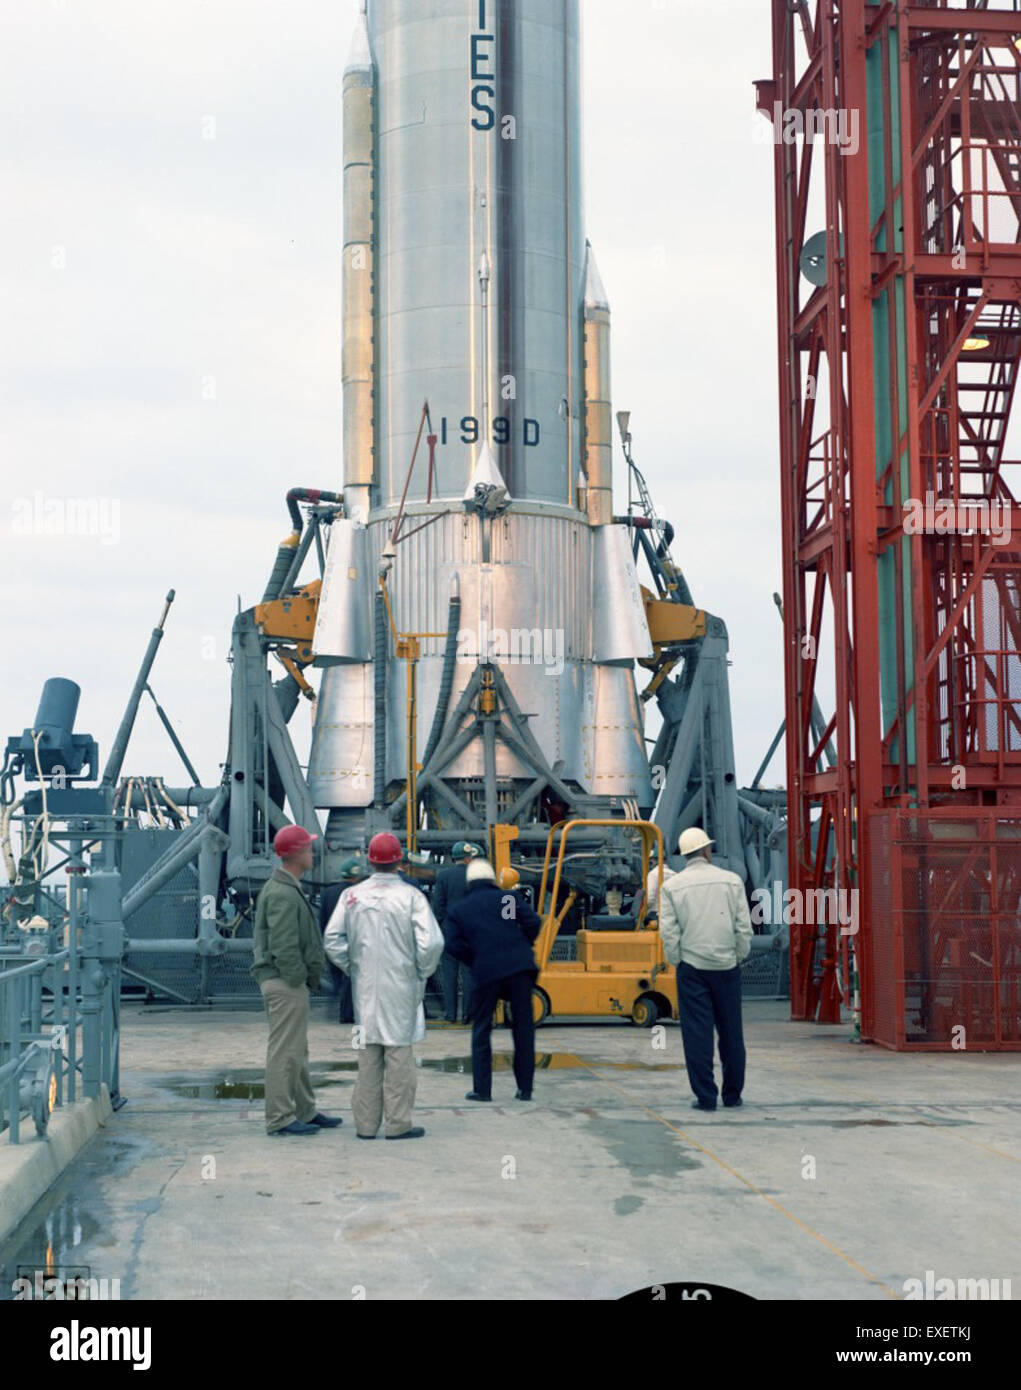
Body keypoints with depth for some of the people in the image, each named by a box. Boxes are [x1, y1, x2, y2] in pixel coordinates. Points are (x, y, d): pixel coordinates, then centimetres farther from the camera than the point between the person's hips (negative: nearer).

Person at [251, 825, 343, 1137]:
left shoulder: (286, 888, 16)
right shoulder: (283, 894, -19)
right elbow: (283, 946, -23)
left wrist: (305, 977, 17)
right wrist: (298, 978, -16)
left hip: (289, 982, 11)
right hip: (285, 982, -11)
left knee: (297, 1051, 17)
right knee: (284, 1051, -6)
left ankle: (305, 1111, 26)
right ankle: (280, 1118, -1)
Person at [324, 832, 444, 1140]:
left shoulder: (351, 896, 1)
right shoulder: (411, 896, -8)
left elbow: (333, 941, -2)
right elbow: (431, 942, -15)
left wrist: (351, 967, 10)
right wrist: (422, 972, 1)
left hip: (365, 987, 3)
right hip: (401, 986, -3)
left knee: (368, 1054, 10)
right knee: (399, 1052, 3)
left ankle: (366, 1123, 15)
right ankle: (397, 1123, 6)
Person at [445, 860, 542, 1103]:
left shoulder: (459, 910, 10)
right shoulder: (508, 897, 7)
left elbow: (454, 945, -1)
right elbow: (533, 921, -3)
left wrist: (475, 961, 11)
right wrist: (522, 947, 12)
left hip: (486, 973, 0)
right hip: (519, 966, 0)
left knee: (481, 1030, 11)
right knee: (523, 1028, 9)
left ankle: (482, 1089, 8)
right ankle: (525, 1088, 10)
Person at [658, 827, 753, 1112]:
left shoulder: (671, 886, -1)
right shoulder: (731, 881, 0)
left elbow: (668, 932, -5)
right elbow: (744, 927, 0)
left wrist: (677, 961, 6)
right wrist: (739, 957, 11)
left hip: (691, 968, -1)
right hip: (726, 966, 1)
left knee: (697, 1033, 2)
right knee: (731, 1032, 11)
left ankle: (705, 1096, 1)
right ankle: (733, 1094, 18)